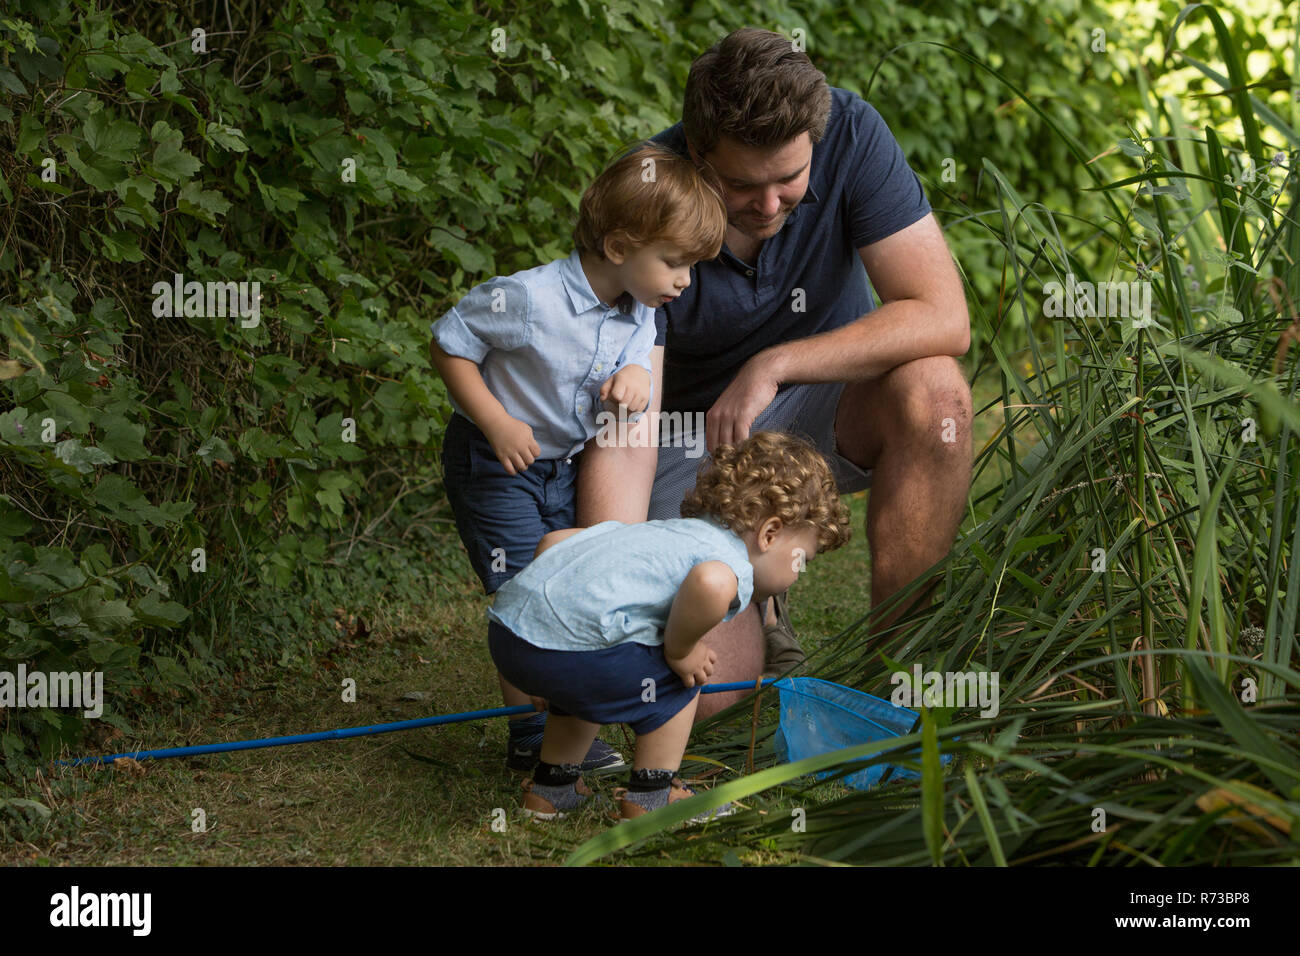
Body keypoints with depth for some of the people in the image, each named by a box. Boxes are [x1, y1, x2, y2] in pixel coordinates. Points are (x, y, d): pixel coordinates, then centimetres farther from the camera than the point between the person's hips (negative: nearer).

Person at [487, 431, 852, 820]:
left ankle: (552, 786, 41)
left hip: (506, 627, 9)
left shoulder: (664, 529, 27)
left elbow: (553, 540, 28)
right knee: (679, 680, 11)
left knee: (589, 680, 35)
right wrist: (679, 650, -10)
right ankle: (650, 797, 16)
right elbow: (710, 584, -28)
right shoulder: (735, 565, 0)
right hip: (566, 649, -9)